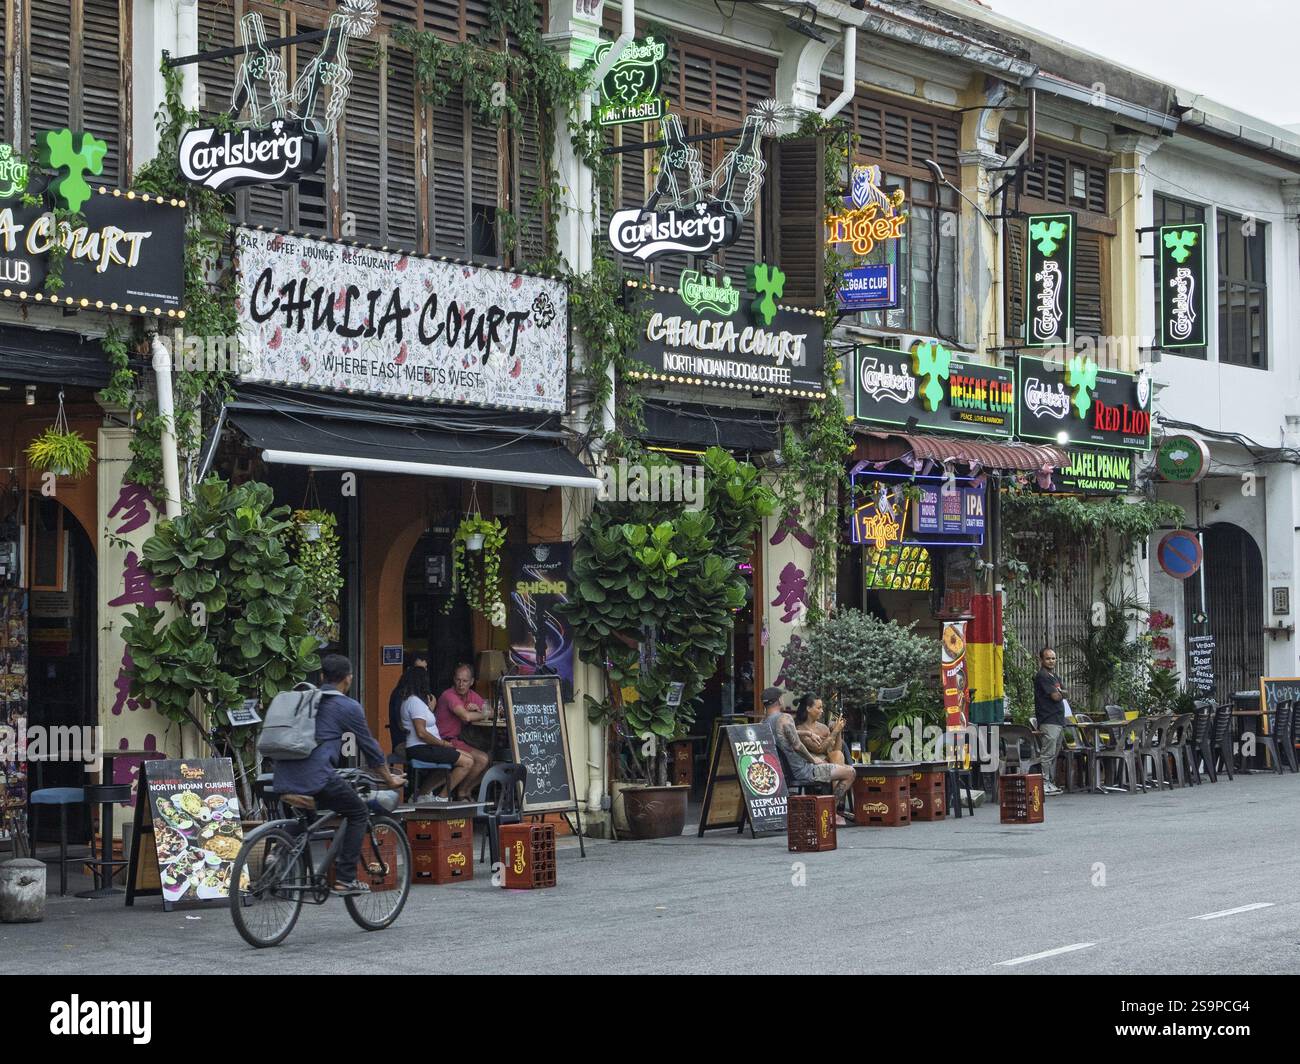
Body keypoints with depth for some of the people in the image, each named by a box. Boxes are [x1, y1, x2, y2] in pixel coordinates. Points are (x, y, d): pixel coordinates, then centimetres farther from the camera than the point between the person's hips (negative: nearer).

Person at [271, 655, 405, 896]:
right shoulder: (349, 707, 4)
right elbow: (370, 747, 11)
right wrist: (390, 779, 27)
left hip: (284, 780, 6)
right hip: (315, 777, -6)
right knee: (358, 812, 13)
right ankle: (345, 879, 6)